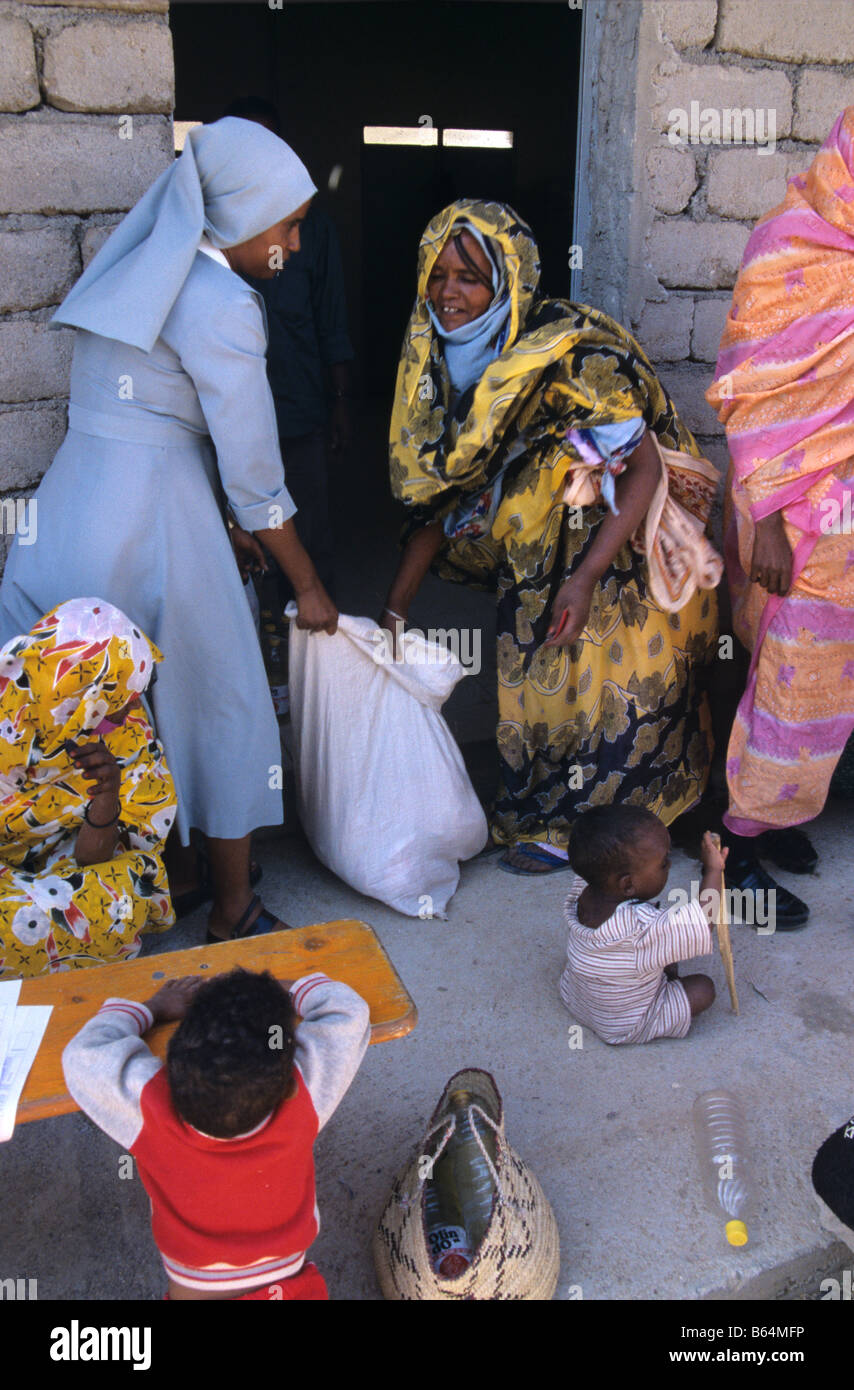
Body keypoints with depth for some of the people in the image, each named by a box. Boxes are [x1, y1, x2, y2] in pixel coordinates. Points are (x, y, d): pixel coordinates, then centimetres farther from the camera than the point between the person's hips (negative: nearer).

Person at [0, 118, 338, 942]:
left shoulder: (143, 268, 15)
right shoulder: (221, 305, -13)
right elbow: (252, 467, -13)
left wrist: (224, 527, 21)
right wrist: (308, 585, -3)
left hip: (68, 505, 9)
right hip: (151, 523, -9)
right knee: (218, 706, 6)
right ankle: (232, 912, 21)